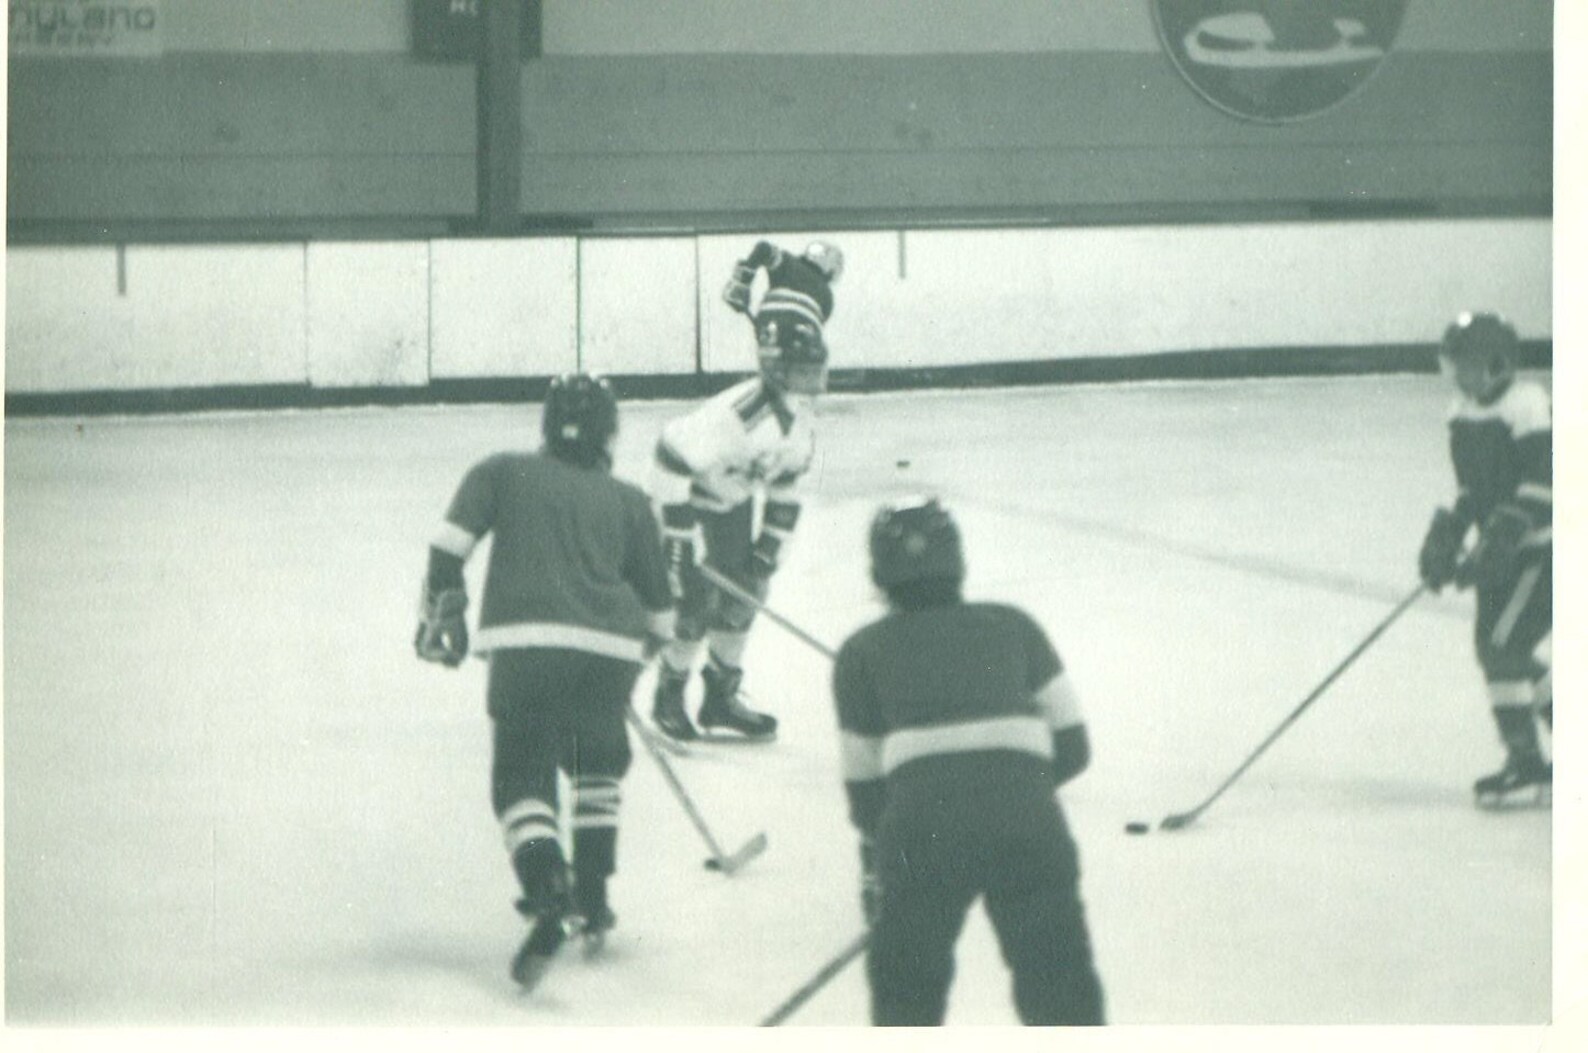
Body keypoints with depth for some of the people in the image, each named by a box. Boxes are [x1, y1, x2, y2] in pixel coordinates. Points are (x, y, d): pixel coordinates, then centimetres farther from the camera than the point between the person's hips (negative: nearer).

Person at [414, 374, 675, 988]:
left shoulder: (503, 473, 18)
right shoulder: (628, 501, 21)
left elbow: (452, 540, 4)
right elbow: (657, 603, 23)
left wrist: (442, 610, 11)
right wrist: (651, 642, 41)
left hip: (525, 644, -2)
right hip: (609, 648, 2)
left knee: (522, 776, 4)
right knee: (598, 763, 27)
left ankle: (548, 896, -21)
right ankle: (592, 898, 23)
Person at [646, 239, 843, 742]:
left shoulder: (798, 423, -7)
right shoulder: (737, 415, -35)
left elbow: (785, 484, 6)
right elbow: (675, 453, -34)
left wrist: (770, 544, 1)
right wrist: (678, 531, -31)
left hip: (736, 503, 8)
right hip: (691, 499, -8)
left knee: (744, 595, 7)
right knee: (695, 600, -11)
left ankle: (721, 699, 19)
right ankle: (668, 697, 6)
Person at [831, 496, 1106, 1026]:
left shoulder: (862, 651, 22)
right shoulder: (1012, 625, 25)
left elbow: (864, 784, 22)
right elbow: (1072, 746, 20)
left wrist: (874, 868, 37)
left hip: (919, 822, -1)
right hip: (1029, 817, 1)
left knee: (905, 974, 19)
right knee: (1058, 969, 12)